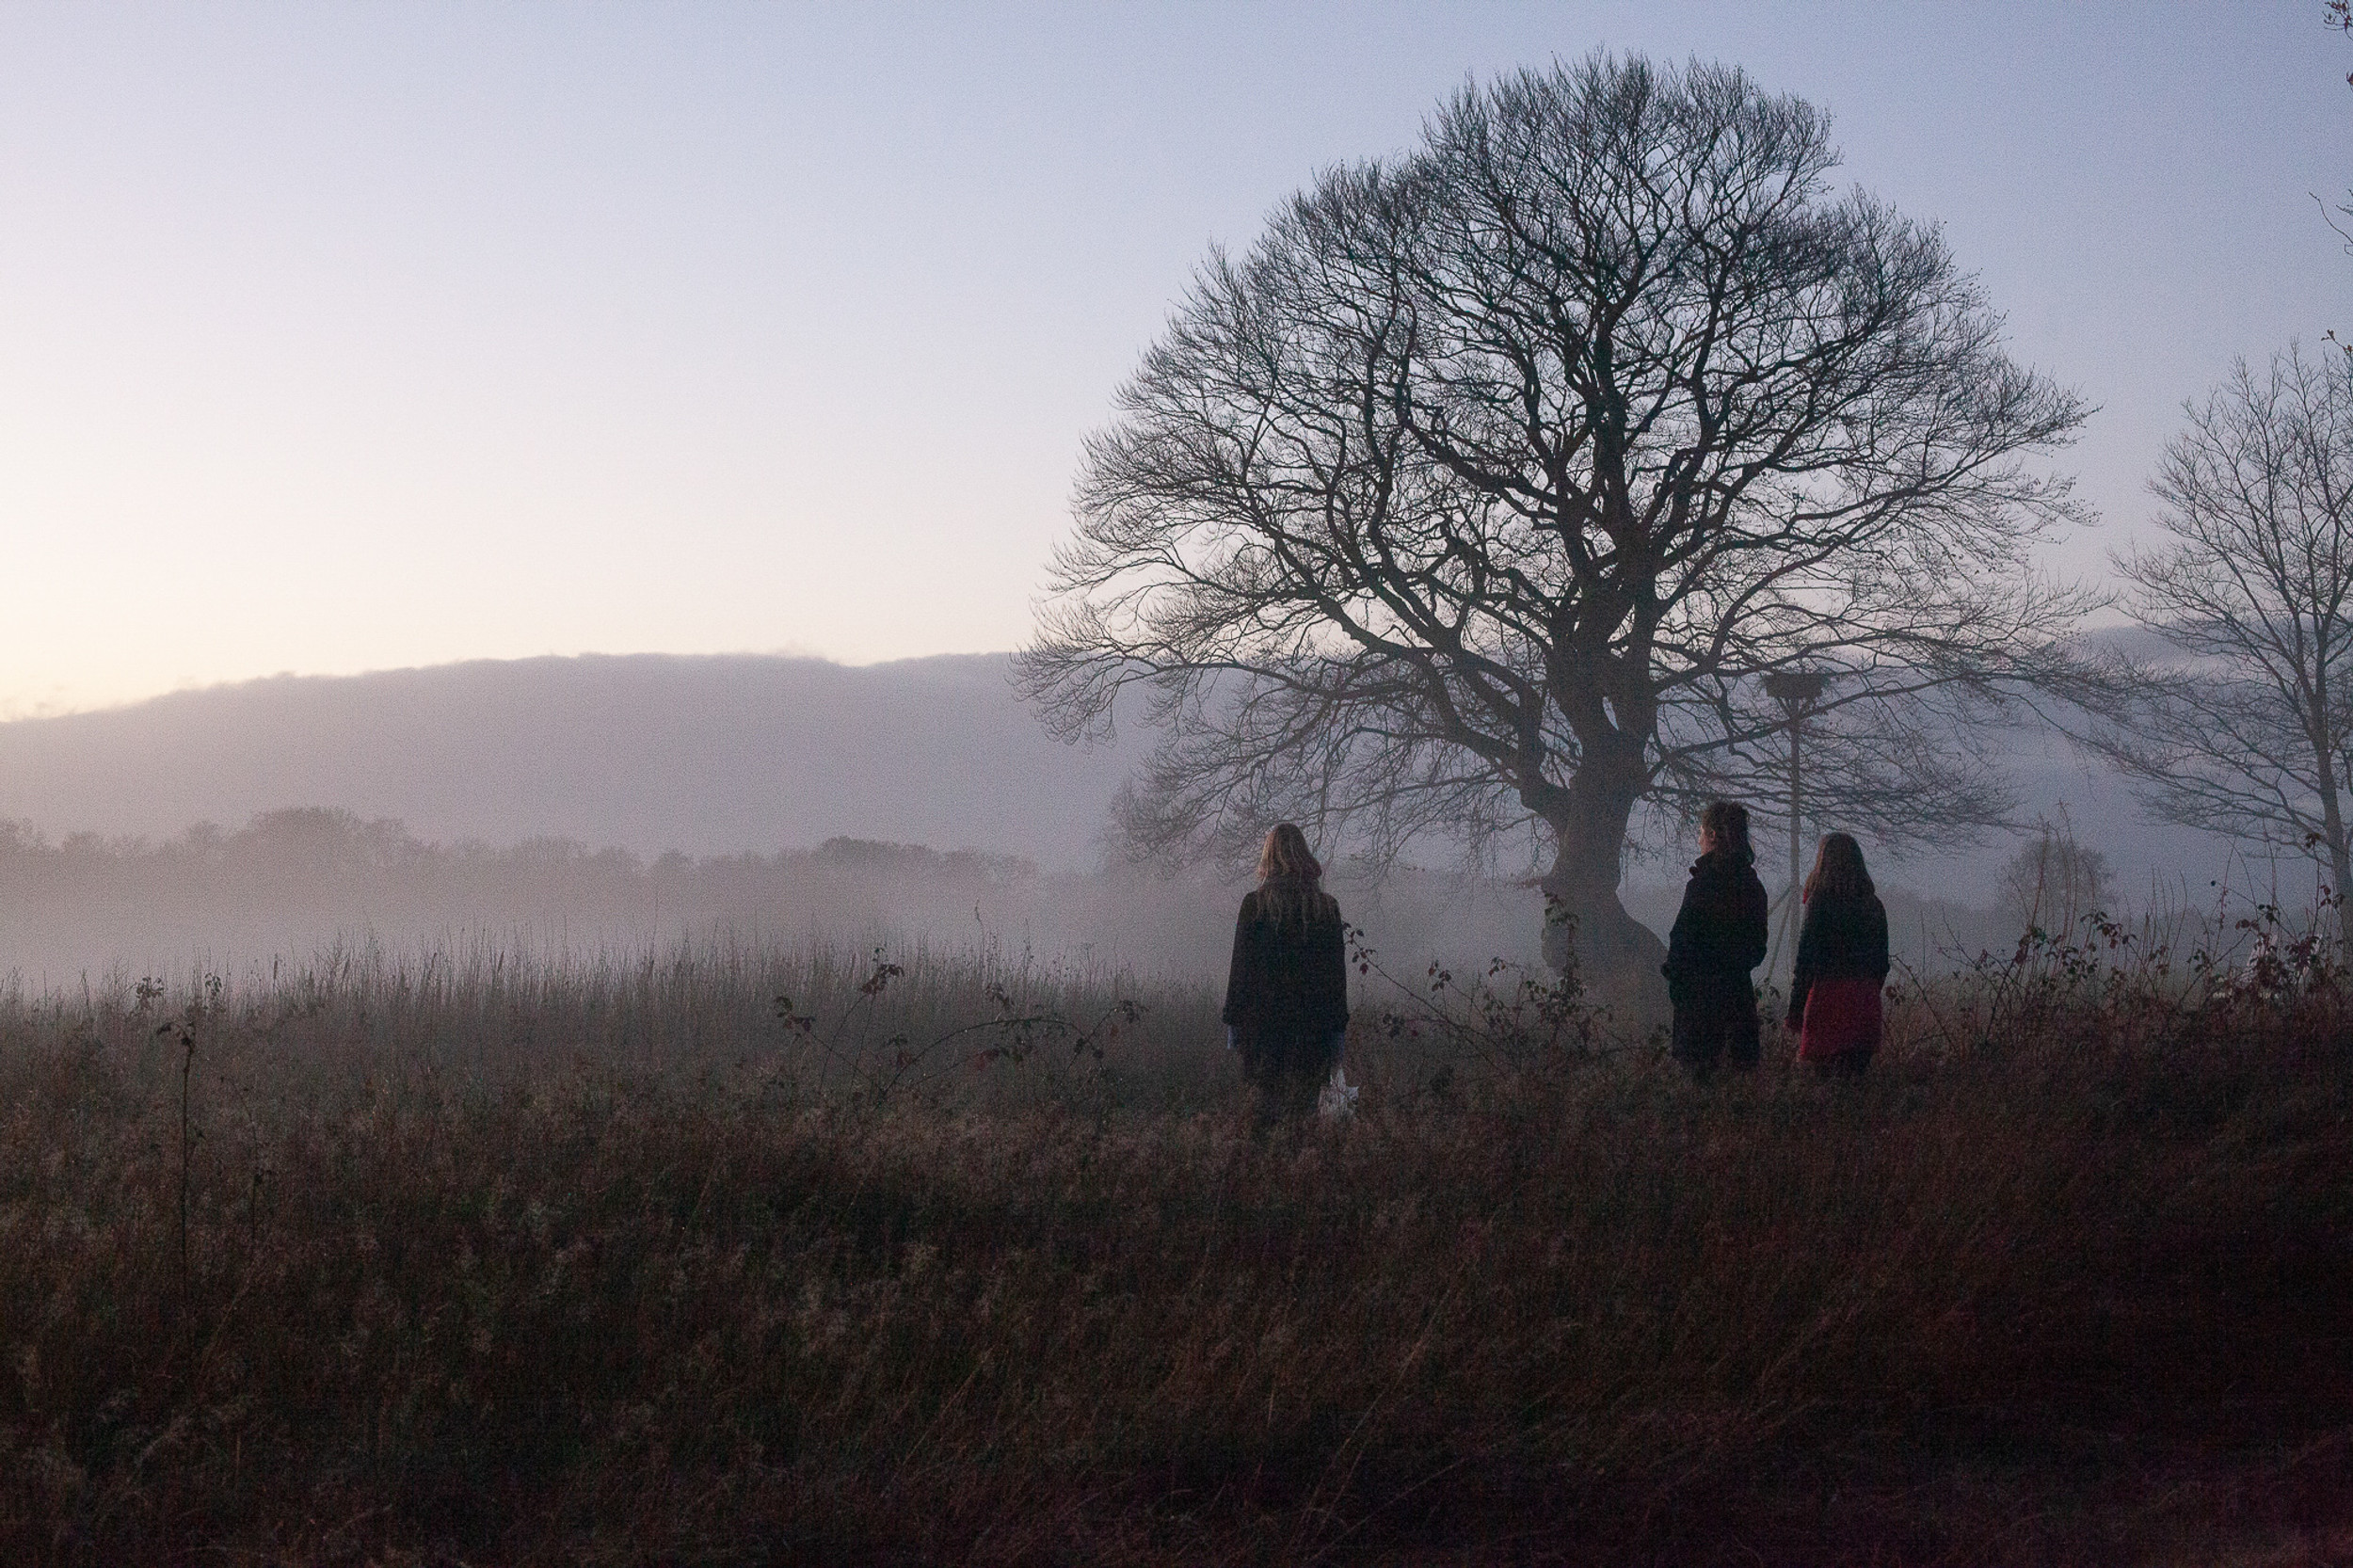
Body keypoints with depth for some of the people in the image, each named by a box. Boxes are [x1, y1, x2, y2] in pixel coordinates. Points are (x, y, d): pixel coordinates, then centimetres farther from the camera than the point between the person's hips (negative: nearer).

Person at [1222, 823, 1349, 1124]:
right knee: (1303, 1098, 5)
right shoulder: (1326, 907, 2)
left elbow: (1241, 965, -4)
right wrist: (1338, 1026, 11)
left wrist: (1233, 1020, 3)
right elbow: (1337, 971, 5)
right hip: (1312, 1019, 2)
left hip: (1263, 1018, -2)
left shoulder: (1254, 904, -5)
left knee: (1269, 1099, 4)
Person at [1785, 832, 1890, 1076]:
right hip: (1866, 999, 6)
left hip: (1829, 993, -6)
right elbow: (1883, 962, 14)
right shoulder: (1873, 905, 10)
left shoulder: (1820, 902, -8)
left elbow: (1806, 957, -10)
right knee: (1857, 1068, 9)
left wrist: (1795, 1007, -7)